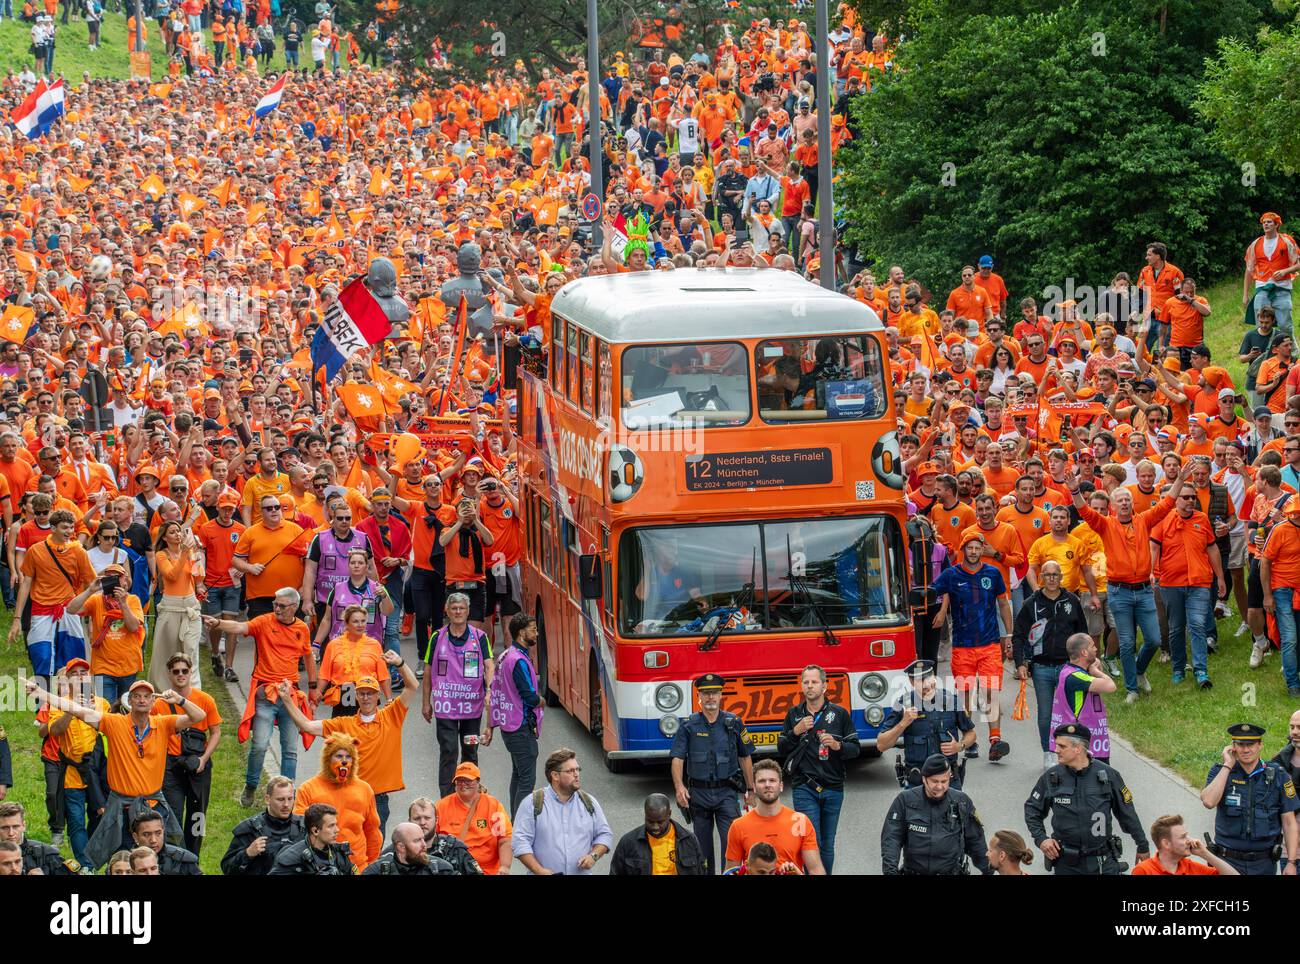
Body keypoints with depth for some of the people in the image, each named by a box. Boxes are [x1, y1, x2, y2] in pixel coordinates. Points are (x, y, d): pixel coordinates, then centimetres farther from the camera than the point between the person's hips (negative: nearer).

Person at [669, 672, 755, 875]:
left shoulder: (734, 723, 4)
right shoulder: (689, 726, 1)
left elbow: (745, 757, 12)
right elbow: (677, 759, -6)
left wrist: (750, 789, 12)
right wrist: (679, 787, -21)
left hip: (726, 791, -1)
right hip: (698, 792, 1)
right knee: (702, 845, 8)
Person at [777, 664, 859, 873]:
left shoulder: (840, 714, 4)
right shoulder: (794, 714, 7)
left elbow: (856, 748, 5)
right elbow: (781, 749, 9)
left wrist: (837, 746, -16)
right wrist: (795, 732, -9)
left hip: (833, 789, 1)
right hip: (805, 789, -1)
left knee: (827, 846, 8)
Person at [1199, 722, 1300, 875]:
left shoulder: (1277, 775, 0)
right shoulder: (1220, 772, 0)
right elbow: (1208, 802, -20)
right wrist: (1227, 766, -14)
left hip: (1264, 864, 1)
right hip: (1228, 861, -1)